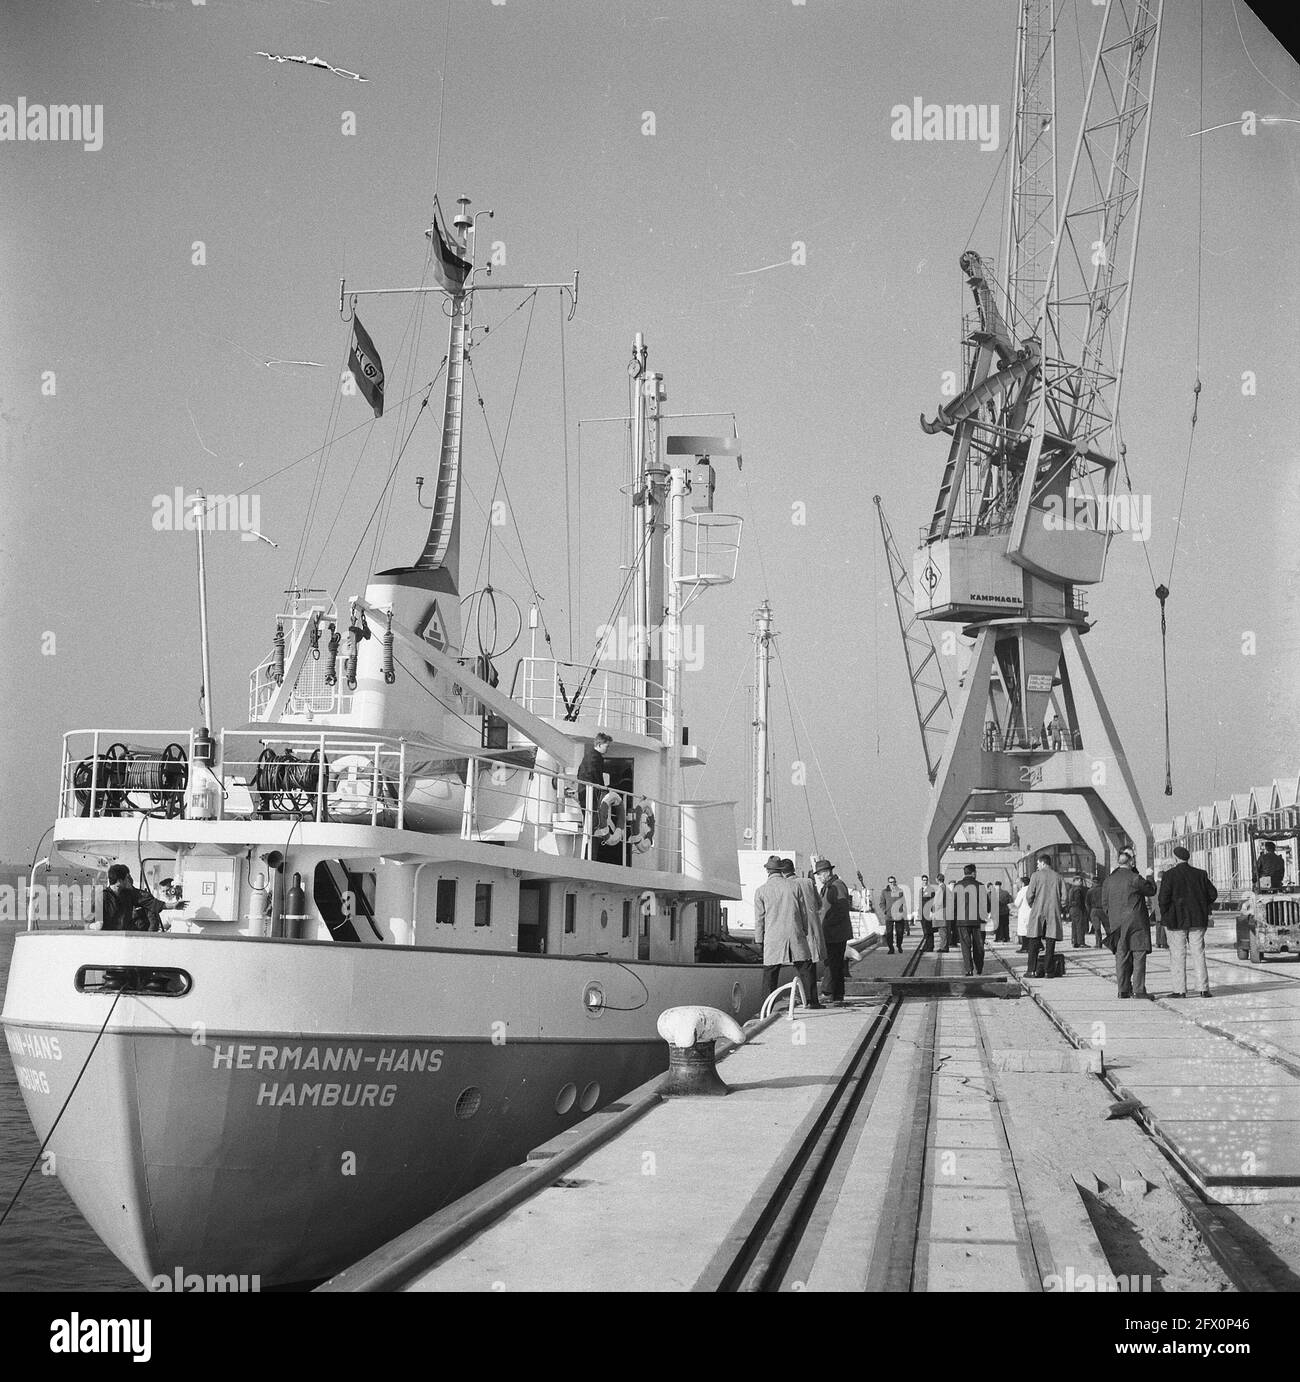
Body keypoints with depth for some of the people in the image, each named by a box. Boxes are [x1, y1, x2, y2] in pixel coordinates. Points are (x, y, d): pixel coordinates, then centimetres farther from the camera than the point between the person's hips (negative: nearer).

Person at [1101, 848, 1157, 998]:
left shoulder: (1108, 880, 6)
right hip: (1136, 922, -5)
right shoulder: (1135, 879, -13)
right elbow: (1151, 890, 0)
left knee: (1121, 956, 9)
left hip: (1118, 924, 5)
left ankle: (1123, 990, 11)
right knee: (1138, 955, -2)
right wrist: (1149, 878, 17)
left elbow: (1105, 905, 9)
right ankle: (1139, 990, -5)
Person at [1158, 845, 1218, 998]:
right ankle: (1203, 989, 4)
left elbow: (1163, 898, -14)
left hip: (1177, 921, -3)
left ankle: (1180, 990, 0)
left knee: (1178, 955, 2)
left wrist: (1165, 915, 0)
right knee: (1198, 953, 8)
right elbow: (1213, 894, 6)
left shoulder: (1170, 875, -9)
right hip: (1197, 920, 3)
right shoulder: (1200, 874, 3)